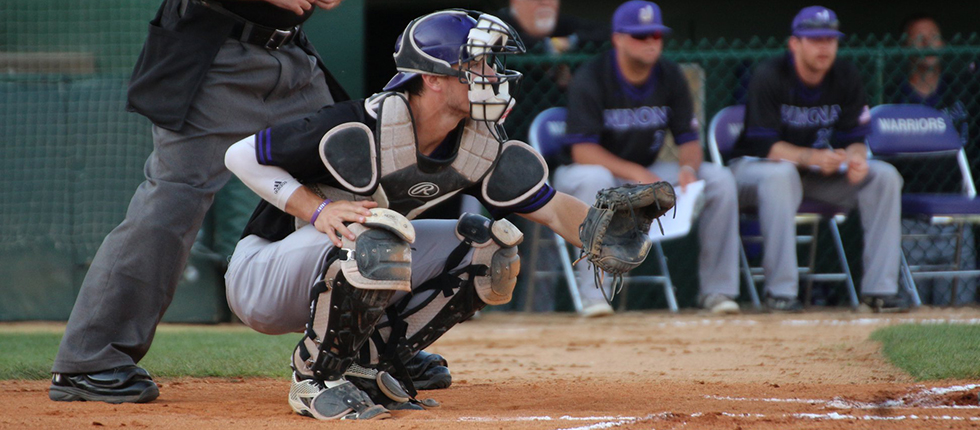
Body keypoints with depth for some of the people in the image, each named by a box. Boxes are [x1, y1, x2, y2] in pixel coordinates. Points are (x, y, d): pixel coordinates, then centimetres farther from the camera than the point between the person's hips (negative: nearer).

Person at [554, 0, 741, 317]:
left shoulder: (670, 77, -2)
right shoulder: (590, 79, -18)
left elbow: (688, 139, -2)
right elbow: (582, 150, -25)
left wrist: (688, 169, -26)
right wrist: (636, 174, -36)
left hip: (646, 170, 5)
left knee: (720, 180, -13)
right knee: (595, 179, -42)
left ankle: (716, 290, -8)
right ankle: (593, 294, -37)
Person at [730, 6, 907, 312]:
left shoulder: (846, 77, -2)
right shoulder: (769, 78, -19)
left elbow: (853, 138, -4)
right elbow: (763, 145, -26)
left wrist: (855, 158, -29)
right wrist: (811, 157, -41)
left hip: (819, 171, 6)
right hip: (756, 166, -5)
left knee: (884, 175, -14)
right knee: (780, 174, -41)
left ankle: (879, 287, -16)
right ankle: (781, 291, -38)